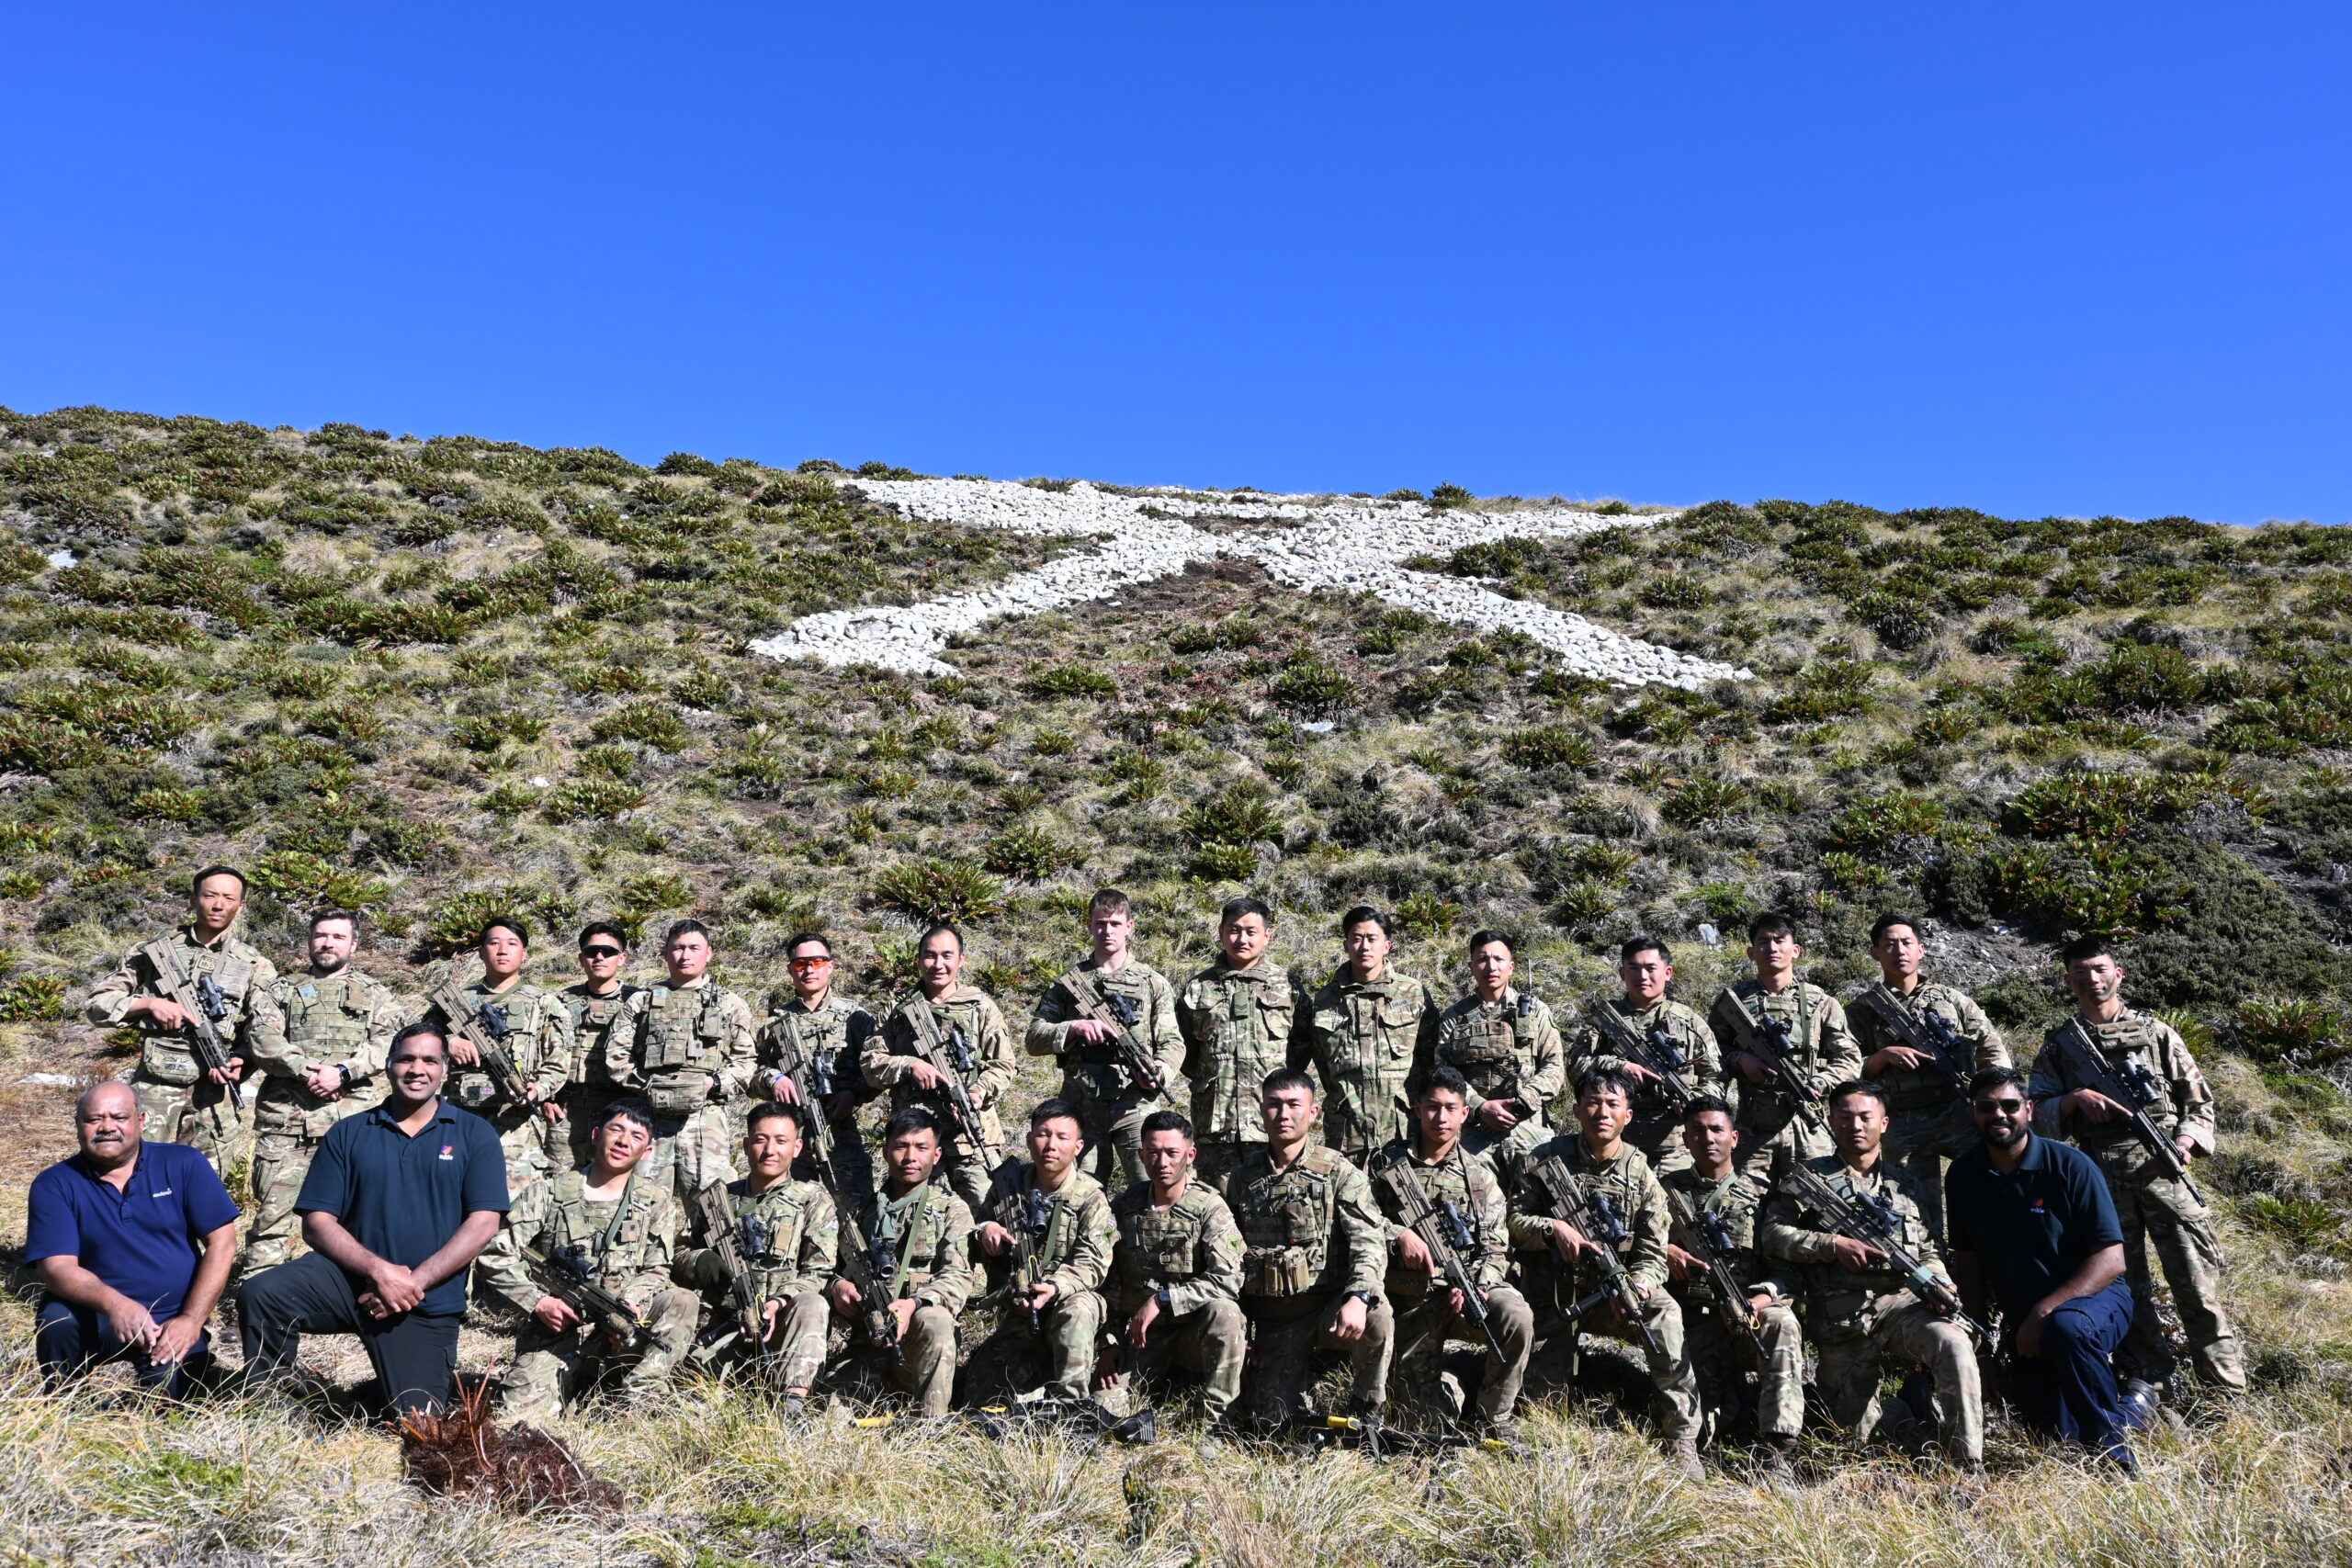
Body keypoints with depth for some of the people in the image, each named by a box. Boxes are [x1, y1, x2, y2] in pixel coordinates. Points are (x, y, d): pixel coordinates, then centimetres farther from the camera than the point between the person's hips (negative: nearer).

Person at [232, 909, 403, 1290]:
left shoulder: (376, 994, 16)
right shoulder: (284, 989, 17)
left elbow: (387, 1042, 1)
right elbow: (263, 1039, 3)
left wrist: (342, 1072, -13)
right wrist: (305, 1070, -12)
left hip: (354, 1118, 0)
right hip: (285, 1116, 0)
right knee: (273, 1206, -3)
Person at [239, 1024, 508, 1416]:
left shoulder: (474, 1134, 2)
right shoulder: (347, 1134, 6)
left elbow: (483, 1225, -6)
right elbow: (317, 1221, -1)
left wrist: (414, 1282, -16)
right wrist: (379, 1270, -17)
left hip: (427, 1301, -1)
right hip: (350, 1277, 1)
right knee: (262, 1295, -26)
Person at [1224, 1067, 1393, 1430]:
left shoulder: (1338, 1172, -4)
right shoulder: (1241, 1179, 7)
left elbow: (1369, 1241, -14)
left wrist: (1358, 1298, -33)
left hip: (1329, 1305, -2)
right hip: (1273, 1316, 2)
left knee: (1378, 1318, -34)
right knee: (1270, 1422, -9)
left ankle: (1366, 1412, -8)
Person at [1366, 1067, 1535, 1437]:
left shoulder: (1479, 1175, 5)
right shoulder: (1386, 1162, 3)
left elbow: (1496, 1248, 1)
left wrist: (1475, 1287, -17)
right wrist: (1398, 1234, -14)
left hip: (1466, 1290, 1)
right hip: (1409, 1300, -1)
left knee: (1517, 1317, -32)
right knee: (1432, 1410, -9)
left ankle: (1492, 1414, -8)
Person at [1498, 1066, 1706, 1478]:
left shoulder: (1641, 1175, 0)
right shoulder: (1546, 1159, -3)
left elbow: (1652, 1253, -3)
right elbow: (1513, 1219, -3)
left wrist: (1638, 1286, -25)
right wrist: (1554, 1228, -23)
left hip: (1611, 1291, 1)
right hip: (1551, 1298, 0)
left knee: (1664, 1315, -29)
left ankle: (1681, 1442, -25)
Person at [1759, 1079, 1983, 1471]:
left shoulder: (1906, 1184, 16)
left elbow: (1928, 1251, 16)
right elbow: (1773, 1235, -5)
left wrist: (1939, 1283, -6)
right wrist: (1835, 1244, -16)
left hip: (1900, 1302, 1)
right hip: (1841, 1318, -1)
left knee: (1954, 1345, -31)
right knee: (1856, 1429, 0)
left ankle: (1968, 1466, -18)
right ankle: (1923, 1411, 32)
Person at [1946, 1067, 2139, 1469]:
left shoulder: (2070, 1166, -17)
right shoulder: (1963, 1175, -3)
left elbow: (2110, 1259, -18)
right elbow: (1967, 1258, 7)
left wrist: (2044, 1312, -25)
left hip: (2095, 1299, -5)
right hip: (2023, 1321, 5)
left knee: (2065, 1328, -38)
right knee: (2051, 1427, -2)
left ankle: (2114, 1441, -14)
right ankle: (2127, 1413, 30)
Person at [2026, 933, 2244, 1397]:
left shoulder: (2156, 1033, 8)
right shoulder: (2058, 1046, 9)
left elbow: (2198, 1101, 10)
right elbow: (2037, 1115, 5)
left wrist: (2184, 1143, -8)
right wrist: (2078, 1098, -13)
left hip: (2162, 1170, -1)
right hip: (2102, 1180, 1)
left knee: (2196, 1281, -3)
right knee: (2125, 1282, 6)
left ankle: (2226, 1389, 5)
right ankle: (2147, 1377, 17)